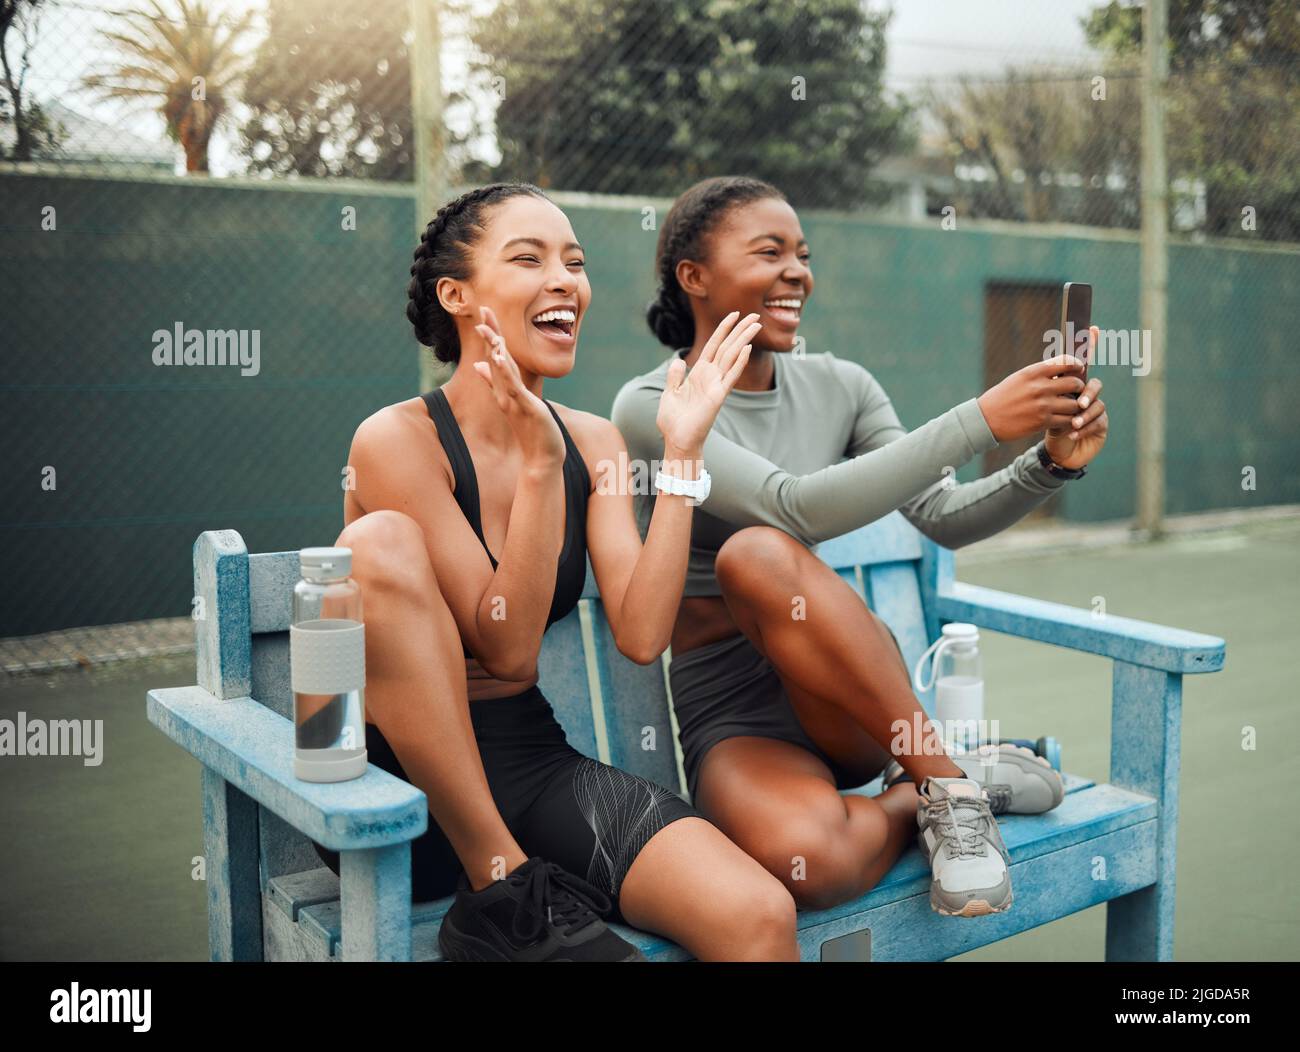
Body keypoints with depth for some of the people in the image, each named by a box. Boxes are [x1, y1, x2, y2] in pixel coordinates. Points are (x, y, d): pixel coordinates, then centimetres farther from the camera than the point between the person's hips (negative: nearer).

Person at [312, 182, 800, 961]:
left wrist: (682, 450, -10)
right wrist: (539, 463, -23)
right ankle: (504, 887, -21)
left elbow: (641, 635, -8)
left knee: (761, 917, -23)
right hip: (401, 784, -1)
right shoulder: (397, 440, -11)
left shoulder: (593, 443, 5)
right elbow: (508, 648, -16)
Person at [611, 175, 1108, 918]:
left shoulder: (838, 387, 5)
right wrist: (979, 421, -27)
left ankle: (947, 781, -14)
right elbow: (796, 506, -25)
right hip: (728, 722, -3)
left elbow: (944, 518, 2)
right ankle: (929, 798, -5)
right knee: (803, 855, -38)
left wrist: (1052, 462, -16)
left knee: (757, 554, -31)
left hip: (848, 704, 4)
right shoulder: (651, 407, -11)